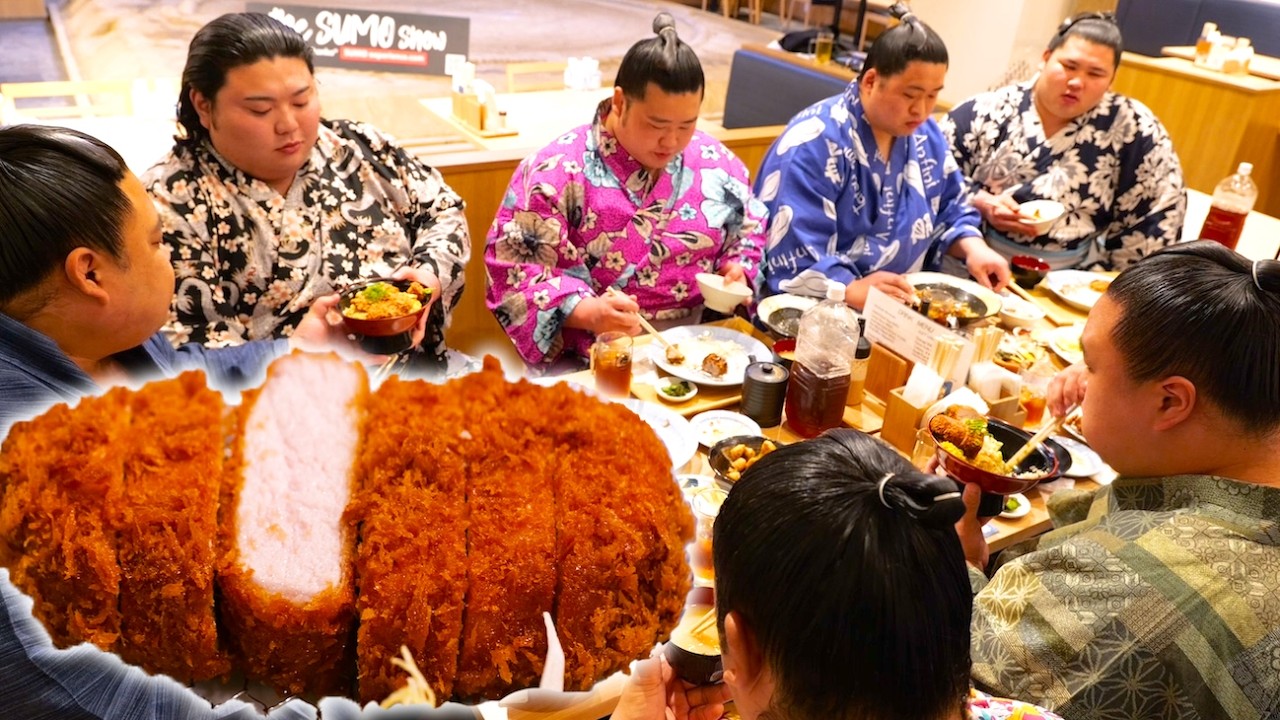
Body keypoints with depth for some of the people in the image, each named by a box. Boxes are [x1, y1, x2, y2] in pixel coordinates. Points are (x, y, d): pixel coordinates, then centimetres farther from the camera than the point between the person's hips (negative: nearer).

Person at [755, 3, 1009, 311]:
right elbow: (791, 252, -23)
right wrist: (854, 291, -37)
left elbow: (949, 210, 20)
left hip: (904, 311, 5)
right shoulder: (814, 144, -16)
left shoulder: (926, 135, 9)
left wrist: (974, 249, -1)